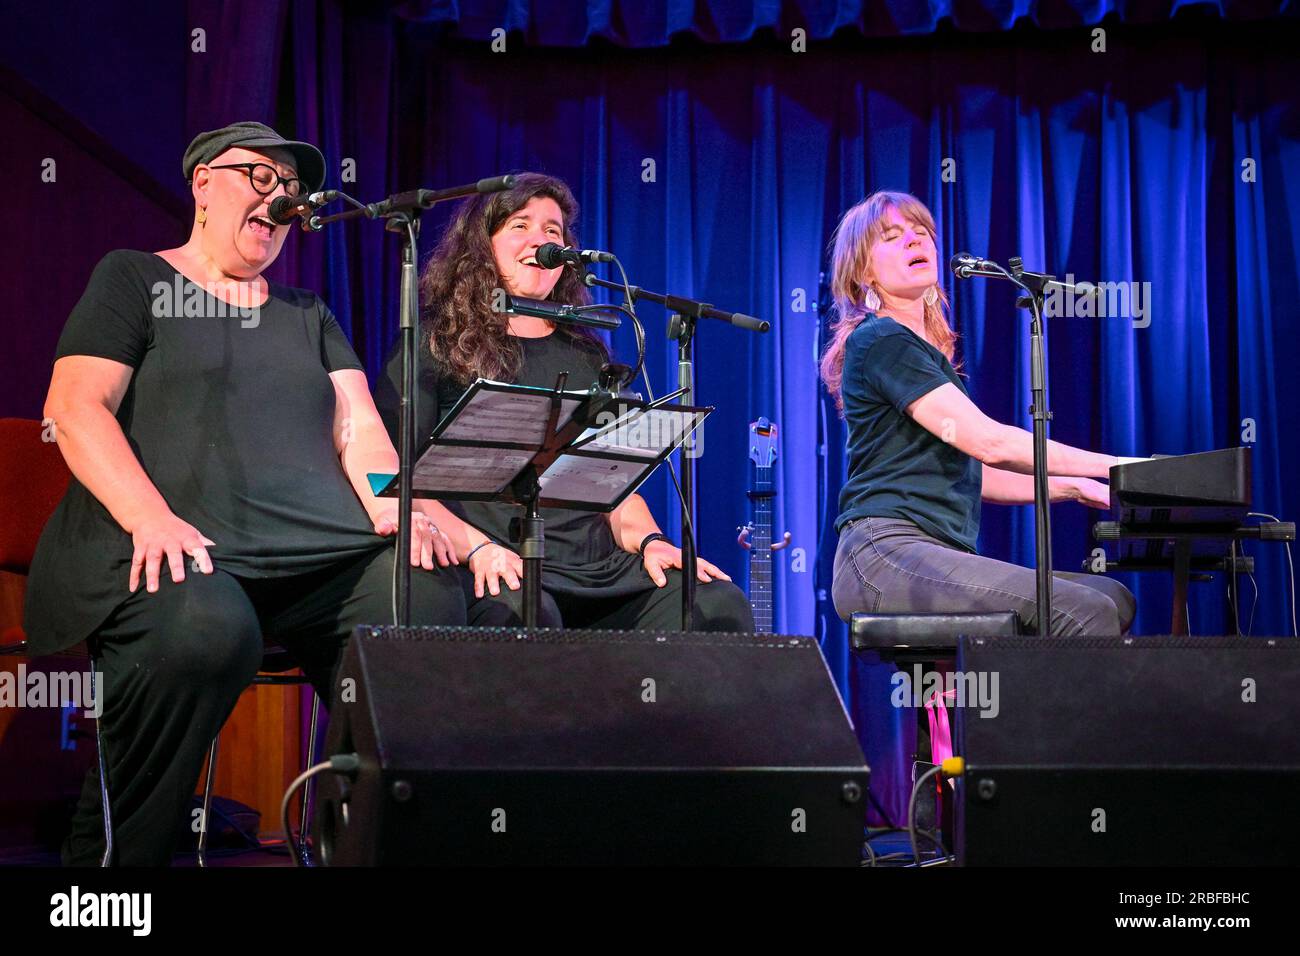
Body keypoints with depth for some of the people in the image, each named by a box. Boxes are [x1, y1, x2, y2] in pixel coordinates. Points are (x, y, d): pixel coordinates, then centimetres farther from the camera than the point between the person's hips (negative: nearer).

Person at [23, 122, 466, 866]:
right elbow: (76, 407, 0)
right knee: (203, 628, -39)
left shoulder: (308, 316, 28)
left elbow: (358, 429, 16)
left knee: (431, 601, -25)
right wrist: (150, 517, -18)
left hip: (318, 553, 5)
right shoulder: (135, 280, 14)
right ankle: (110, 854, -21)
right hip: (180, 549, -4)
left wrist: (398, 510, -7)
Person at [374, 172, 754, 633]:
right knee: (521, 612, -41)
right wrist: (475, 547, -17)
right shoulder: (435, 344, 8)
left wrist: (649, 540, 2)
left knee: (721, 604, -20)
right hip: (499, 574, -5)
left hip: (601, 569, 5)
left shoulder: (587, 355, 24)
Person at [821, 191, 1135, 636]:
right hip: (885, 553, -10)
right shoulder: (880, 341, -4)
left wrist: (1073, 487, 18)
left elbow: (970, 475, 28)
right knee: (1085, 611, -24)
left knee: (1114, 598, 0)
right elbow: (988, 442, -13)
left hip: (941, 552, 10)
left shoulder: (926, 351, 27)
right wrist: (1114, 466, -9)